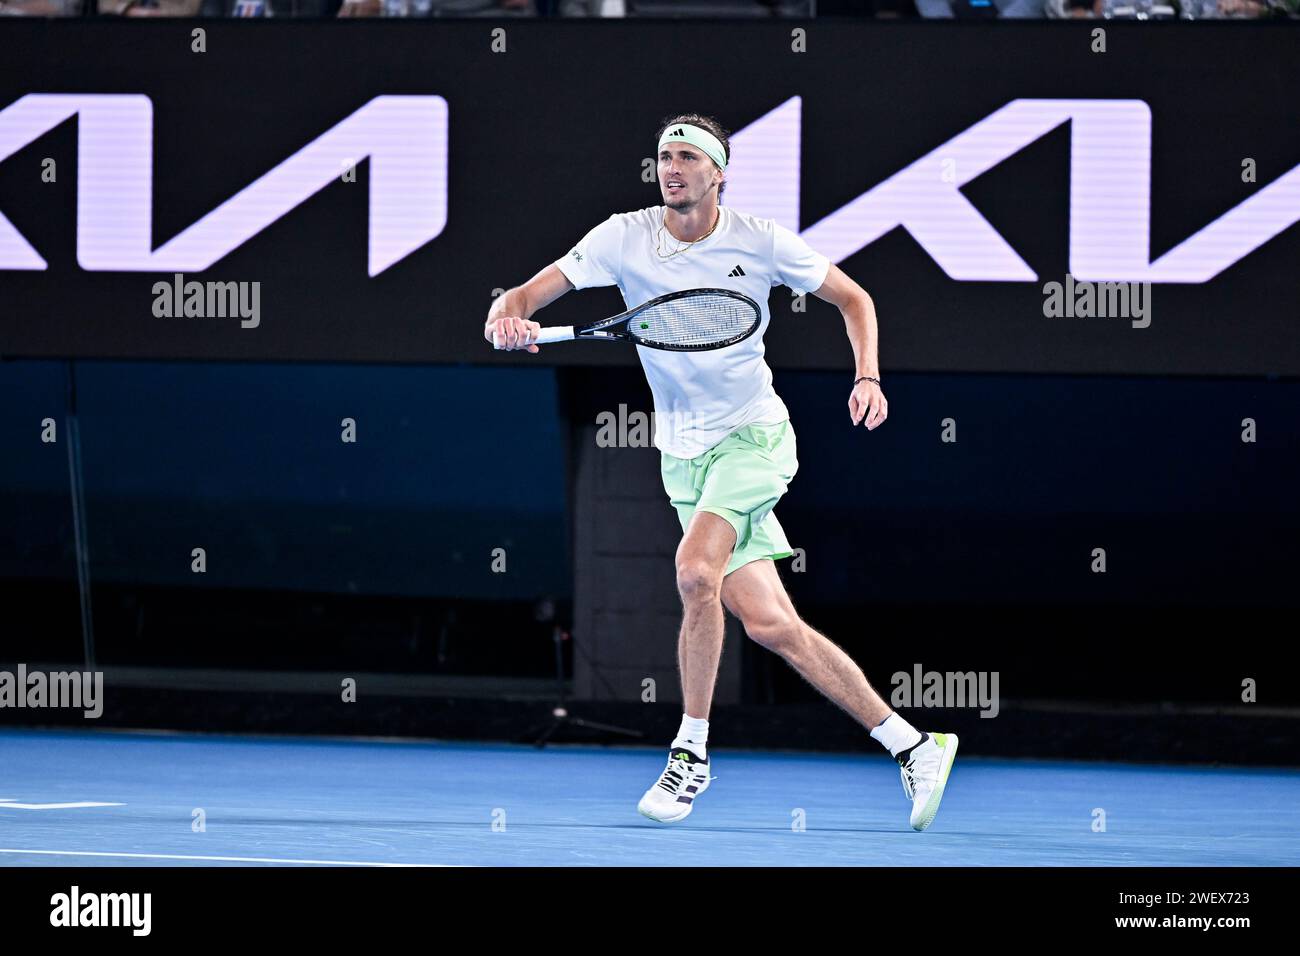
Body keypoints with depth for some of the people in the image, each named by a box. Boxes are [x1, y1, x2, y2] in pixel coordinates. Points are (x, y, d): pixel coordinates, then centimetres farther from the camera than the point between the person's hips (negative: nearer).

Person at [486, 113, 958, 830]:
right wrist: (507, 319, -32)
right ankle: (911, 744, 8)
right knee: (768, 624, -1)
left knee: (695, 569, -28)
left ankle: (692, 752, -13)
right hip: (684, 457, 3)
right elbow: (526, 298, -8)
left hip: (752, 434, -3)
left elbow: (852, 298, 7)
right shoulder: (625, 238, -4)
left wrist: (867, 378, -8)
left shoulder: (760, 241, -7)